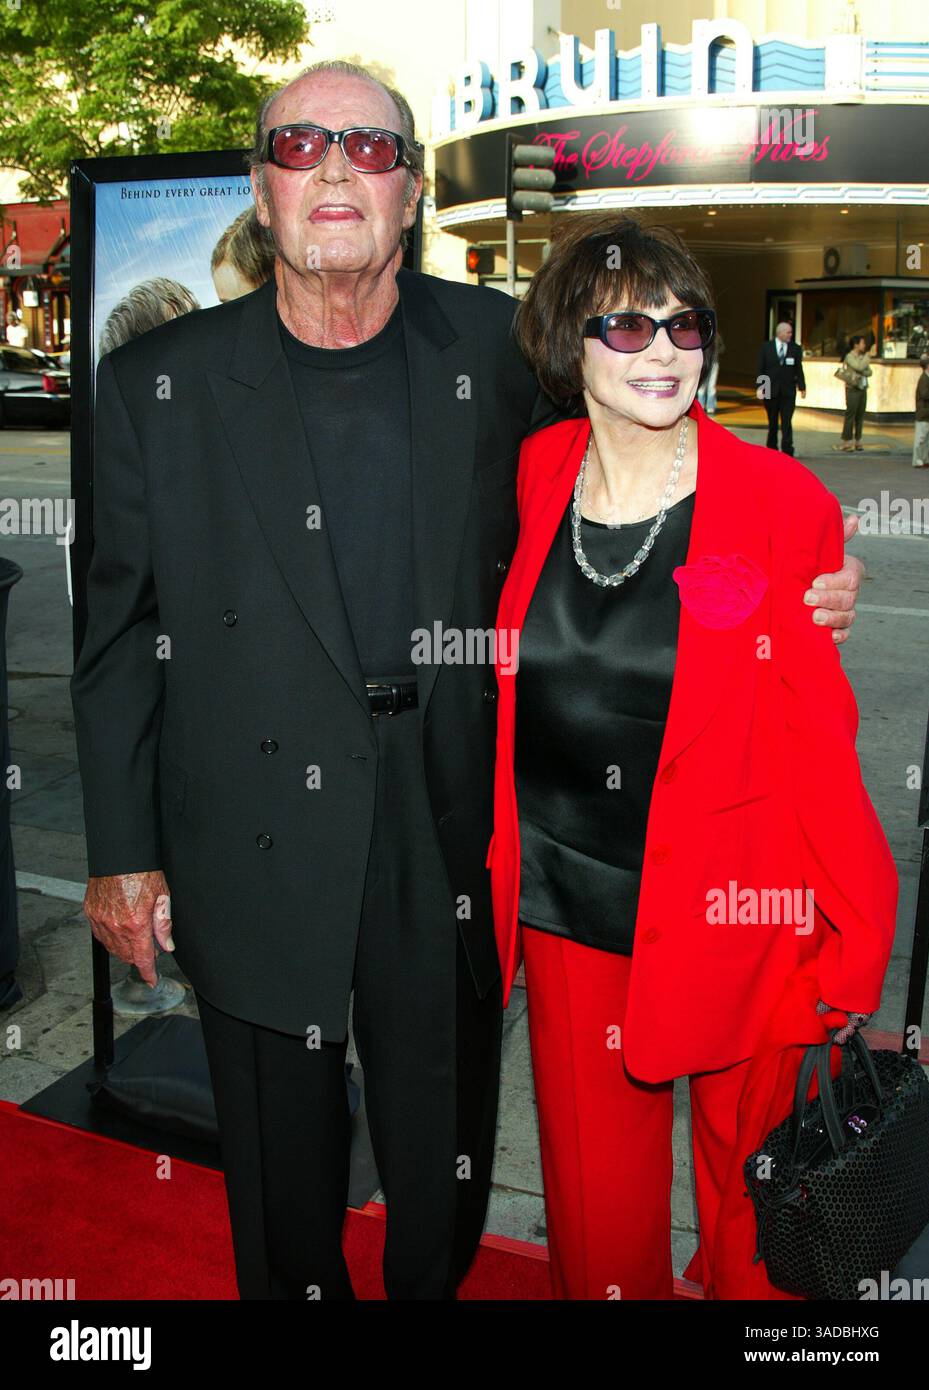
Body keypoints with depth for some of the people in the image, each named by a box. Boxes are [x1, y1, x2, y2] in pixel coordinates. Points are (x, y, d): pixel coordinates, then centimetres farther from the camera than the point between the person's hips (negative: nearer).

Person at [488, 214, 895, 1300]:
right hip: (563, 903, 3)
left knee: (755, 1188, 14)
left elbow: (815, 733, -7)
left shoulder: (784, 504, -10)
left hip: (731, 915, -3)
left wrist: (858, 936, -9)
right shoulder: (538, 476, 1)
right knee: (592, 1194, 17)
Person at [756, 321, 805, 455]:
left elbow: (799, 369, 4)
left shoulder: (796, 348, 4)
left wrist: (802, 386, -4)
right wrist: (759, 387, -9)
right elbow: (760, 369, -1)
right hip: (771, 391, 0)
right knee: (772, 422, 9)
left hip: (788, 391, 0)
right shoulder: (766, 347, 1)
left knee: (787, 422, -5)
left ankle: (787, 452, -4)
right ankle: (771, 448, 22)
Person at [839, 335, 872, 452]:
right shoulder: (849, 356, -5)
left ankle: (857, 441, 11)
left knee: (860, 416, 5)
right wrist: (867, 357, -3)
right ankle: (846, 442, -4)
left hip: (863, 388, 6)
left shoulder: (863, 357, 14)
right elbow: (860, 367, -18)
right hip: (853, 389, -6)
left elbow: (869, 372, 9)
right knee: (850, 415, -7)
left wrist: (862, 373, -10)